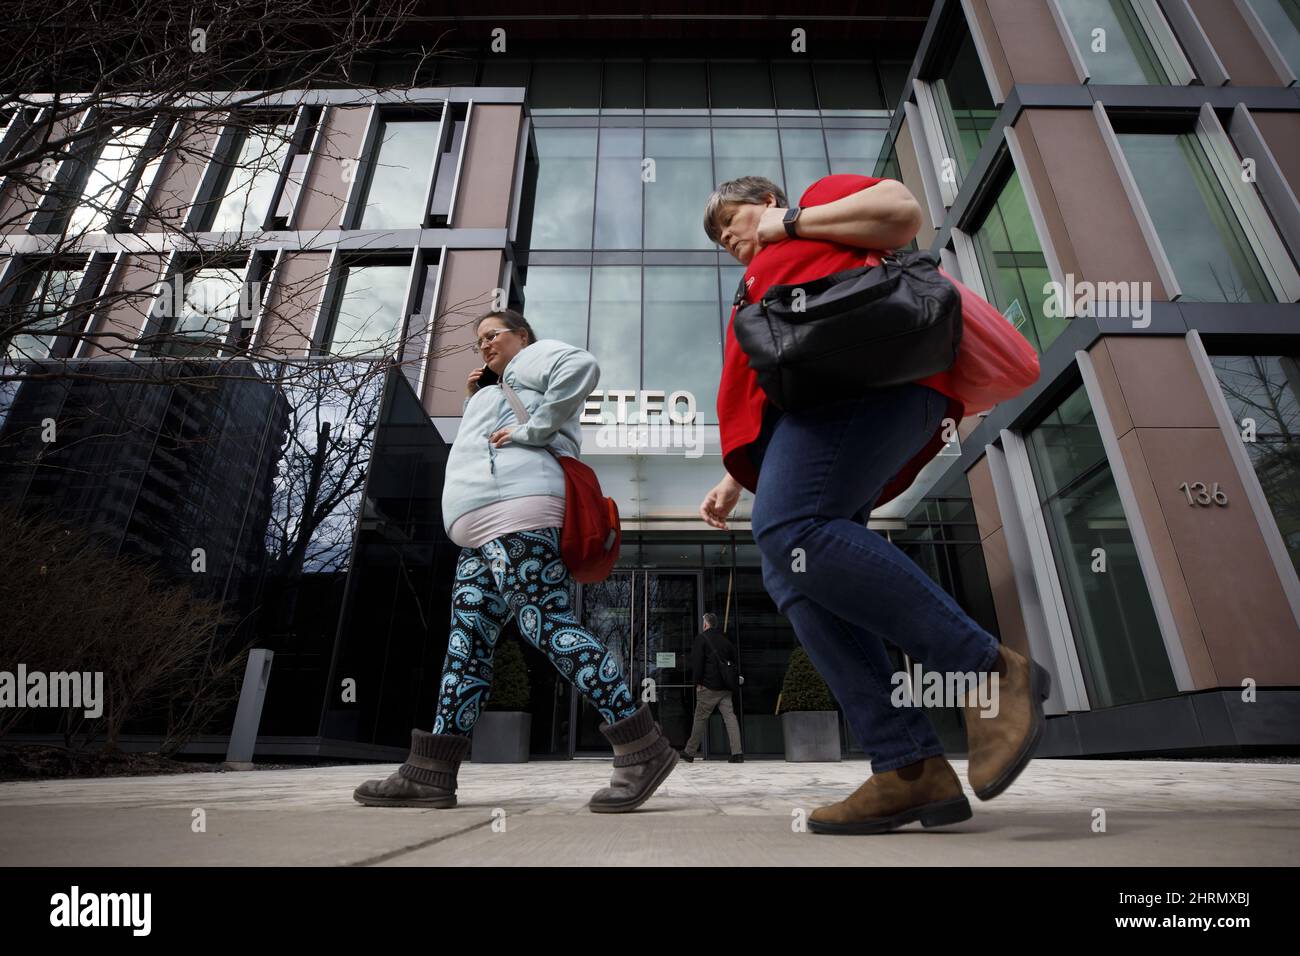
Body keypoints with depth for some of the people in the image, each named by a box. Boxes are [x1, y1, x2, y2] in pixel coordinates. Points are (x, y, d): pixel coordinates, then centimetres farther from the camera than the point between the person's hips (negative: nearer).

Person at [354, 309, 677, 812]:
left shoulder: (534, 357, 11)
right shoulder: (502, 388, 38)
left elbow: (582, 366, -13)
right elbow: (481, 445, 42)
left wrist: (532, 430, -13)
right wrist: (474, 403, 31)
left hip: (513, 511, -11)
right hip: (484, 531, 11)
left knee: (548, 626, -20)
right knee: (467, 642, 4)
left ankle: (643, 747, -19)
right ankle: (429, 775, 6)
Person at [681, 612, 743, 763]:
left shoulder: (701, 638, -3)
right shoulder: (725, 640, 16)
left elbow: (696, 661, -11)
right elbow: (734, 661, 18)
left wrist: (698, 682, -6)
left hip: (708, 687, -5)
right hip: (725, 688, 5)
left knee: (700, 718, 5)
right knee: (730, 717, 0)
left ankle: (690, 752, 16)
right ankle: (737, 753, -10)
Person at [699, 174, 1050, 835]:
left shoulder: (822, 195, 24)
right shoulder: (763, 282, 41)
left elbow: (903, 211, 1)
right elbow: (763, 393, 33)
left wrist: (790, 223, 9)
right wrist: (735, 483, 23)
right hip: (812, 402, 8)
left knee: (791, 529, -30)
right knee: (791, 577, -9)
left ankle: (993, 672, -21)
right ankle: (910, 768, -13)